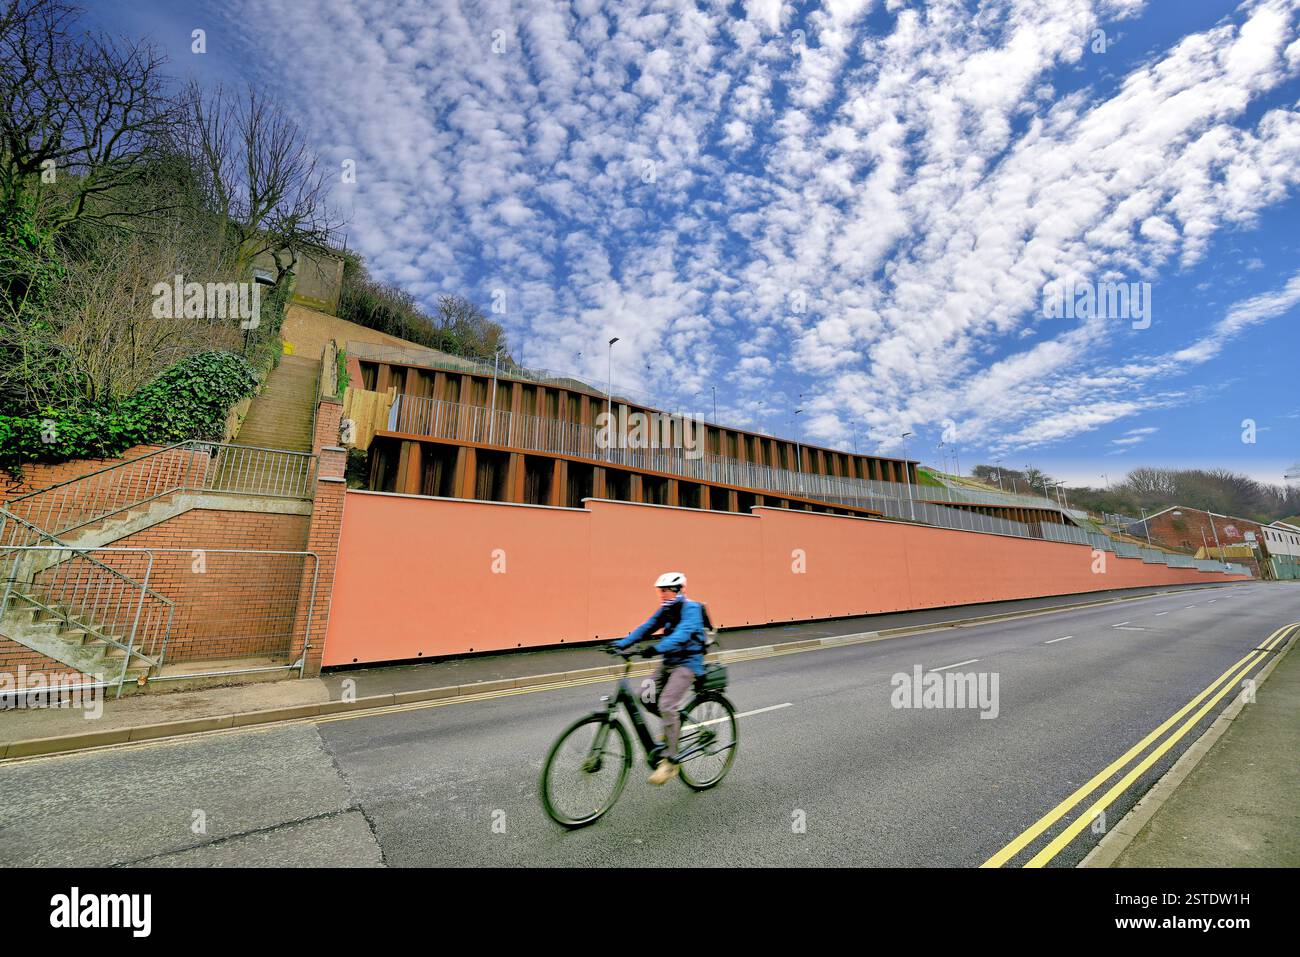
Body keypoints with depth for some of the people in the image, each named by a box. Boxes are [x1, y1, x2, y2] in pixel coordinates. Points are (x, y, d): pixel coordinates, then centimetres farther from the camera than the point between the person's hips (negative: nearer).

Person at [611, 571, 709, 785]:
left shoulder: (691, 609, -17)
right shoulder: (666, 610, 6)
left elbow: (682, 634, -34)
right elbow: (646, 628, -1)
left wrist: (657, 648, -48)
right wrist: (621, 644, -14)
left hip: (688, 663, -7)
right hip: (669, 662, 8)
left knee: (667, 704, -20)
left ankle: (670, 761, -6)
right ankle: (673, 727, 22)